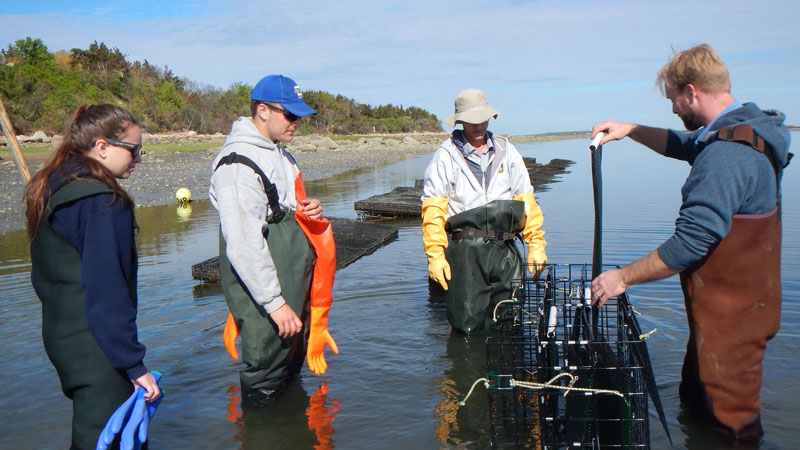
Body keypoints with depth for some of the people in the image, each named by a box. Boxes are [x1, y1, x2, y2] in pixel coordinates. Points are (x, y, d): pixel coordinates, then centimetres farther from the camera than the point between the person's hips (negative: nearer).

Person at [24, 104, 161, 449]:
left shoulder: (49, 190, 9)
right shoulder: (102, 202, -20)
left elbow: (43, 275, 17)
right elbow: (107, 293, -23)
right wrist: (134, 365, -19)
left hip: (59, 335, 9)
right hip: (96, 350, -9)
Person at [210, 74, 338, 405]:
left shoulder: (278, 153, 12)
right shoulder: (238, 164, -20)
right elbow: (244, 246, -25)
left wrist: (308, 210, 3)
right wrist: (275, 303, -24)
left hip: (296, 287, 10)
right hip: (264, 303, -10)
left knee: (290, 374, 22)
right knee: (264, 389, 1)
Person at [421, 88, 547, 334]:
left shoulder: (506, 151, 14)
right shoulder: (446, 156, 3)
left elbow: (527, 202, 14)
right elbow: (432, 210, -3)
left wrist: (536, 245, 6)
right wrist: (435, 256, -11)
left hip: (504, 249, 3)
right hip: (464, 249, -3)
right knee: (468, 324, -4)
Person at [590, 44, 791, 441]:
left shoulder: (727, 155, -28)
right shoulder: (740, 131, 6)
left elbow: (691, 241, -31)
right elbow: (683, 144, 26)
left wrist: (624, 277, -22)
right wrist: (631, 130, 14)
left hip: (729, 316, -10)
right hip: (737, 305, 10)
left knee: (730, 425, 7)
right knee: (694, 405, 25)